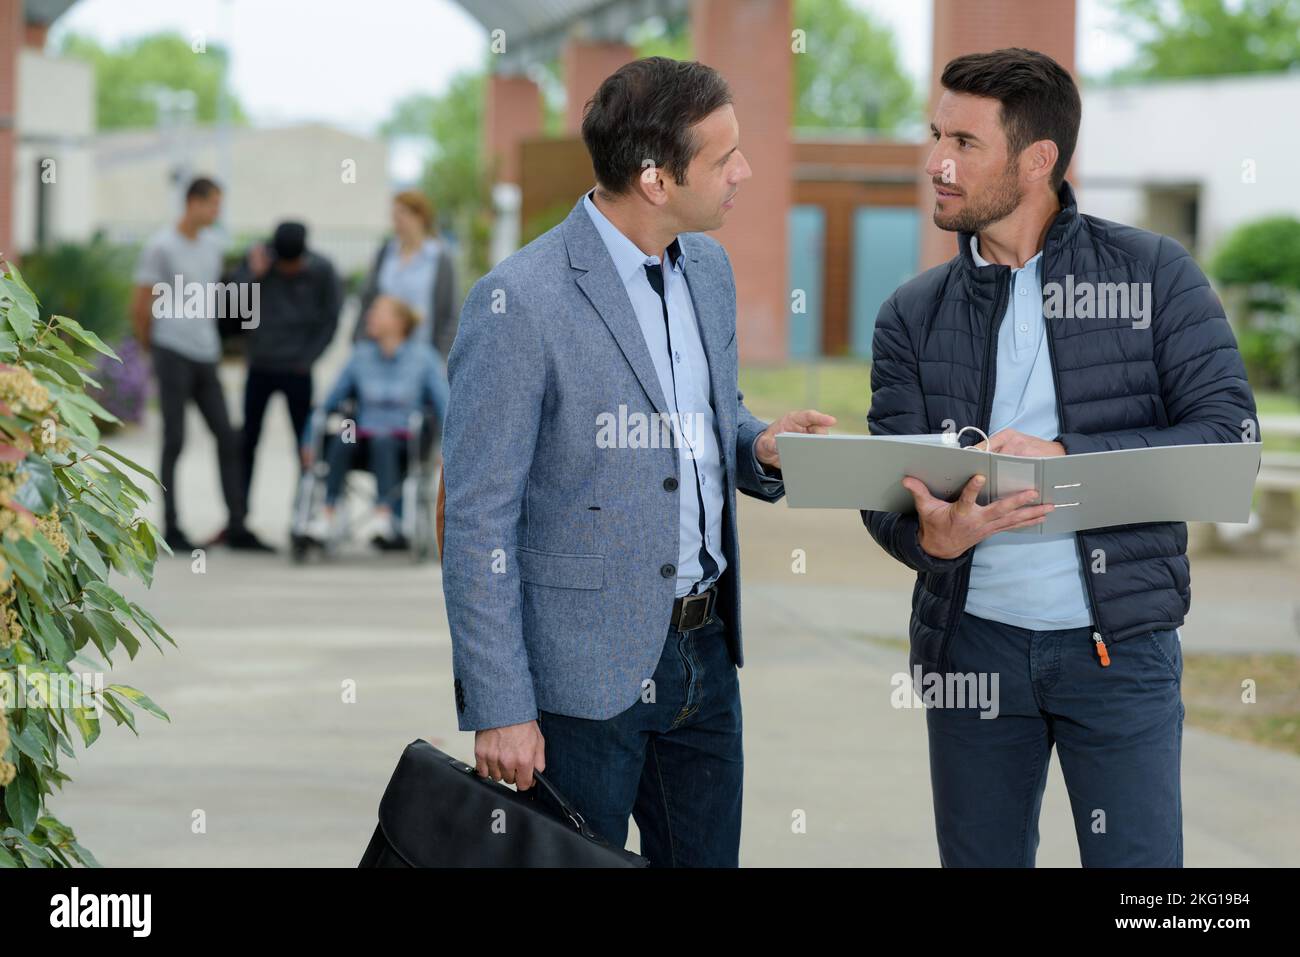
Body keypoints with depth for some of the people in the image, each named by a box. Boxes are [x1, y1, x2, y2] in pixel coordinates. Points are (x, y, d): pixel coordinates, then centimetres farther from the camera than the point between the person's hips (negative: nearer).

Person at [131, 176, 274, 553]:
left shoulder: (212, 246, 13)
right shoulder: (161, 247, -8)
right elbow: (140, 306, -4)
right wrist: (153, 348, 5)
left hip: (205, 356, 7)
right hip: (173, 354, -7)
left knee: (227, 437, 4)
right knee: (174, 441, -3)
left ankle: (237, 527, 8)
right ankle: (171, 529, 4)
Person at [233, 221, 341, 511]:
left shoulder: (321, 270, -6)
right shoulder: (258, 260, -3)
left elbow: (330, 319, 0)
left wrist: (308, 358, -6)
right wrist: (254, 274, -19)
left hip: (297, 370, -2)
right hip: (259, 367, 2)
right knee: (247, 441, 6)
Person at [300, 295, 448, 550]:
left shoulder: (423, 357, 4)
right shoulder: (361, 355, 11)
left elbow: (445, 405, -1)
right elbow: (328, 402, 15)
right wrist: (310, 441, 8)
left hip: (406, 441, -2)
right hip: (365, 436, 2)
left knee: (382, 440, -37)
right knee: (342, 440, -32)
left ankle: (384, 517, -52)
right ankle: (327, 516, -42)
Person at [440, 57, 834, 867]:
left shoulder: (708, 269, 7)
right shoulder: (520, 302, -17)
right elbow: (478, 521, -16)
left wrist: (759, 447, -1)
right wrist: (500, 709, -17)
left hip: (703, 650, 7)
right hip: (583, 673, -7)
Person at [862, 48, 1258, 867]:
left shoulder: (1153, 273, -3)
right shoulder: (914, 315, 5)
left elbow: (1230, 431, -11)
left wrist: (1066, 459, -22)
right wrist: (933, 536, -25)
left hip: (1120, 640, -3)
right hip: (972, 638, 3)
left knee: (1137, 860, 0)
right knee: (979, 857, 11)